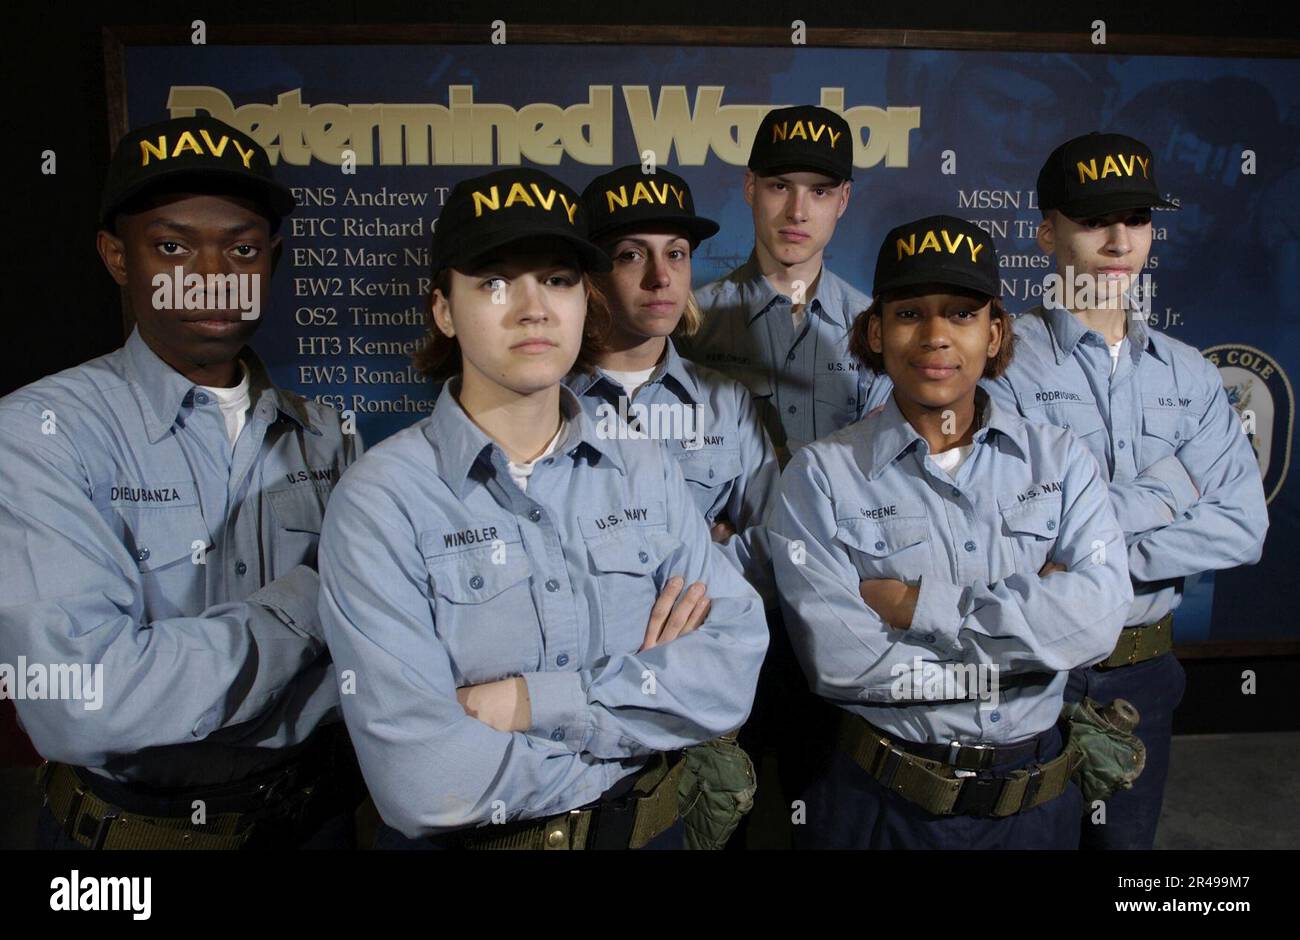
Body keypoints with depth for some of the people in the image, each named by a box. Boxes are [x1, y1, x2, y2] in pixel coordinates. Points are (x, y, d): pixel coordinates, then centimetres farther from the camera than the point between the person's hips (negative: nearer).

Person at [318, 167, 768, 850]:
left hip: (647, 828, 3)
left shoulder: (646, 473, -5)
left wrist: (537, 703, -23)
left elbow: (735, 664, -13)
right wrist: (644, 687, -16)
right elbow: (422, 781, -26)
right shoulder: (380, 501, -18)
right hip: (468, 839, -3)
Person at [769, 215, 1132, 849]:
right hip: (880, 802, -3)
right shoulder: (821, 476, -11)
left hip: (1035, 798, 3)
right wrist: (1026, 644, -14)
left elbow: (1098, 616, -15)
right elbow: (838, 660, -20)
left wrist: (918, 604, -20)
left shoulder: (1061, 461, -1)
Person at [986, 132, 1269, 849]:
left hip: (1144, 665, 5)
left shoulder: (1189, 375, 3)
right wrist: (1165, 491, -12)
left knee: (1126, 838, 22)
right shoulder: (1004, 360, -13)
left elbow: (1243, 527, -7)